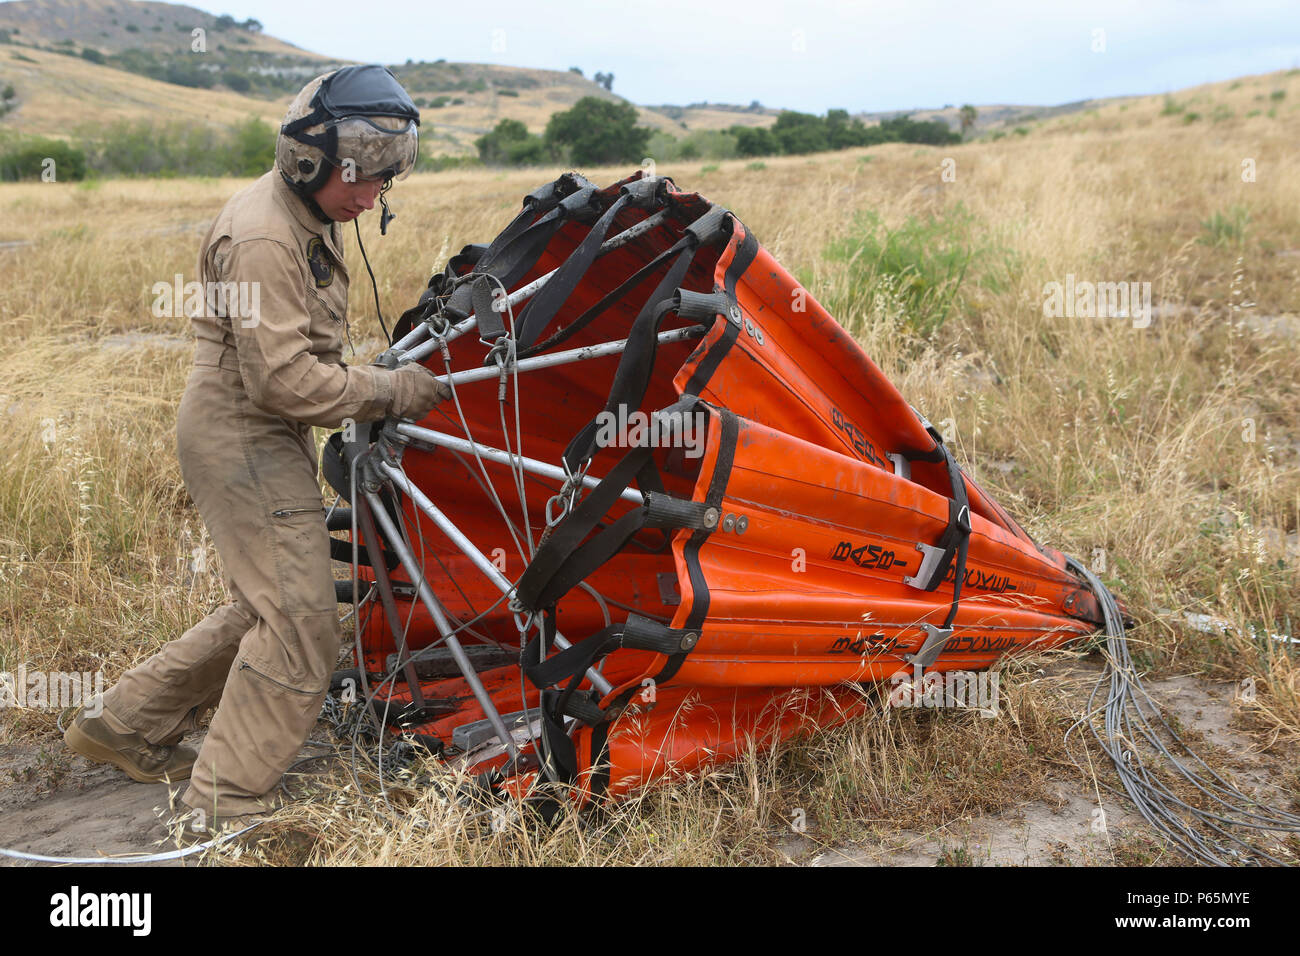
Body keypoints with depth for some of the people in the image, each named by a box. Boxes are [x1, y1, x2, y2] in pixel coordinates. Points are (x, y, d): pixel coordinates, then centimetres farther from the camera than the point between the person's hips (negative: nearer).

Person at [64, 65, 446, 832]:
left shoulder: (309, 216, 11)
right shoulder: (262, 236, -22)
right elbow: (283, 378, -26)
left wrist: (377, 387, 12)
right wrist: (392, 391, -19)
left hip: (271, 437, 10)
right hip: (244, 436, -10)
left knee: (268, 609, 17)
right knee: (302, 622, -8)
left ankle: (126, 725, 30)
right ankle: (227, 801, 4)